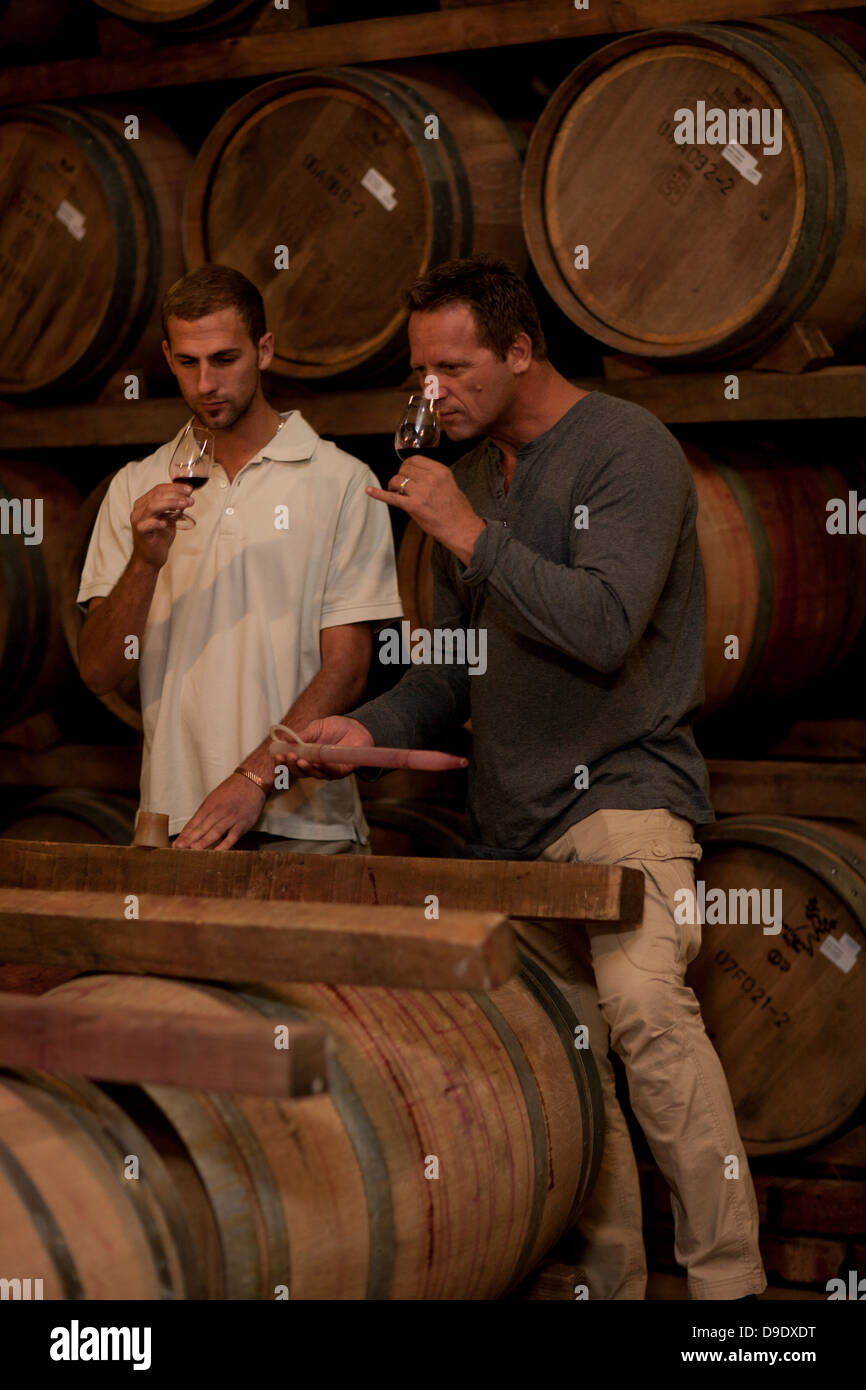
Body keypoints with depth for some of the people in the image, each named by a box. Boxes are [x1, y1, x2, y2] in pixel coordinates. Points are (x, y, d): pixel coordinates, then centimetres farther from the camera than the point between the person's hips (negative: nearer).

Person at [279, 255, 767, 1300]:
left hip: (623, 789, -8)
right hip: (511, 816, 8)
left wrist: (471, 535, -18)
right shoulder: (471, 477, 16)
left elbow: (605, 629, -20)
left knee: (643, 1003, -27)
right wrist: (374, 727, 2)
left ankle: (728, 1280, -24)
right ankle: (611, 1280, 19)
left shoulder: (628, 449, -7)